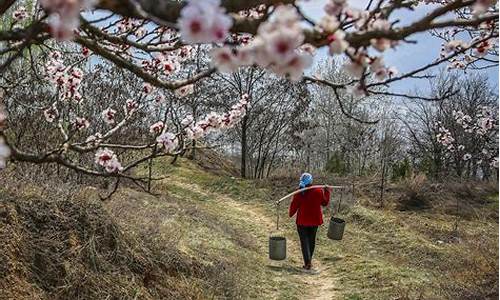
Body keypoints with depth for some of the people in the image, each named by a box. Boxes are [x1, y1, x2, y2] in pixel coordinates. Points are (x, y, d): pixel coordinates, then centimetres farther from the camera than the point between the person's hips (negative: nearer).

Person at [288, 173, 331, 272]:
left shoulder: (299, 193, -13)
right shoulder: (319, 191, -7)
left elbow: (294, 205, -6)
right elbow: (325, 202, 7)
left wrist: (290, 214, 13)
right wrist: (327, 191, 20)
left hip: (302, 220, -2)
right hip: (314, 220, 3)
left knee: (304, 241, 1)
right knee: (311, 240, 16)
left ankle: (308, 263, -10)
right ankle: (308, 261, 26)